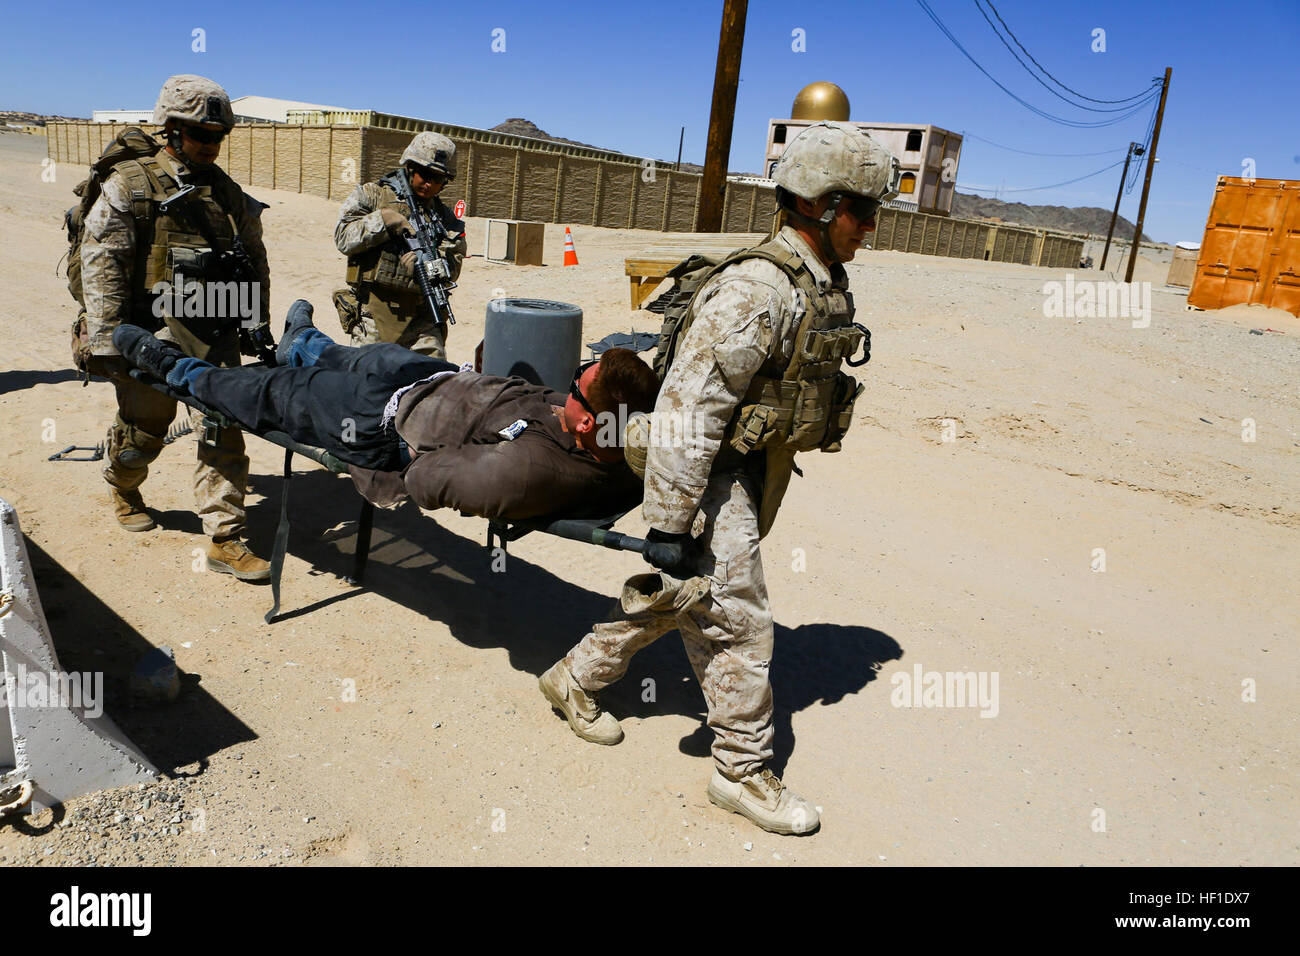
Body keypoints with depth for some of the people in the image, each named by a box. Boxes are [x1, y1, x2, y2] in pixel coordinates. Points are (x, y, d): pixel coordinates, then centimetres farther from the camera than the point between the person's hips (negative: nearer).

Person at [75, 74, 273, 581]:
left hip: (217, 336, 4)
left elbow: (254, 259, 21)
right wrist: (105, 339, -13)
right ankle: (124, 489, 44)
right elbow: (100, 262, -8)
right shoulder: (129, 185, -3)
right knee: (142, 431, 11)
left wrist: (256, 319, 18)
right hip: (153, 336, -3)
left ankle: (225, 540, 1)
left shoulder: (227, 191, 12)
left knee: (225, 433, -3)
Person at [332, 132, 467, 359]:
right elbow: (343, 238, -1)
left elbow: (452, 266, 3)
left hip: (421, 319, 2)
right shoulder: (371, 195, 10)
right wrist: (384, 220, -11)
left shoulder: (444, 217, 15)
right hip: (373, 315, -2)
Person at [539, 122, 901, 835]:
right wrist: (668, 523, -25)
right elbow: (688, 409, -27)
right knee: (737, 623, 0)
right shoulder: (756, 289, -24)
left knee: (677, 595, 19)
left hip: (756, 472, 10)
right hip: (715, 478, -10)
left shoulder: (829, 286, 8)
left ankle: (577, 679, 38)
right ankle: (744, 769, 19)